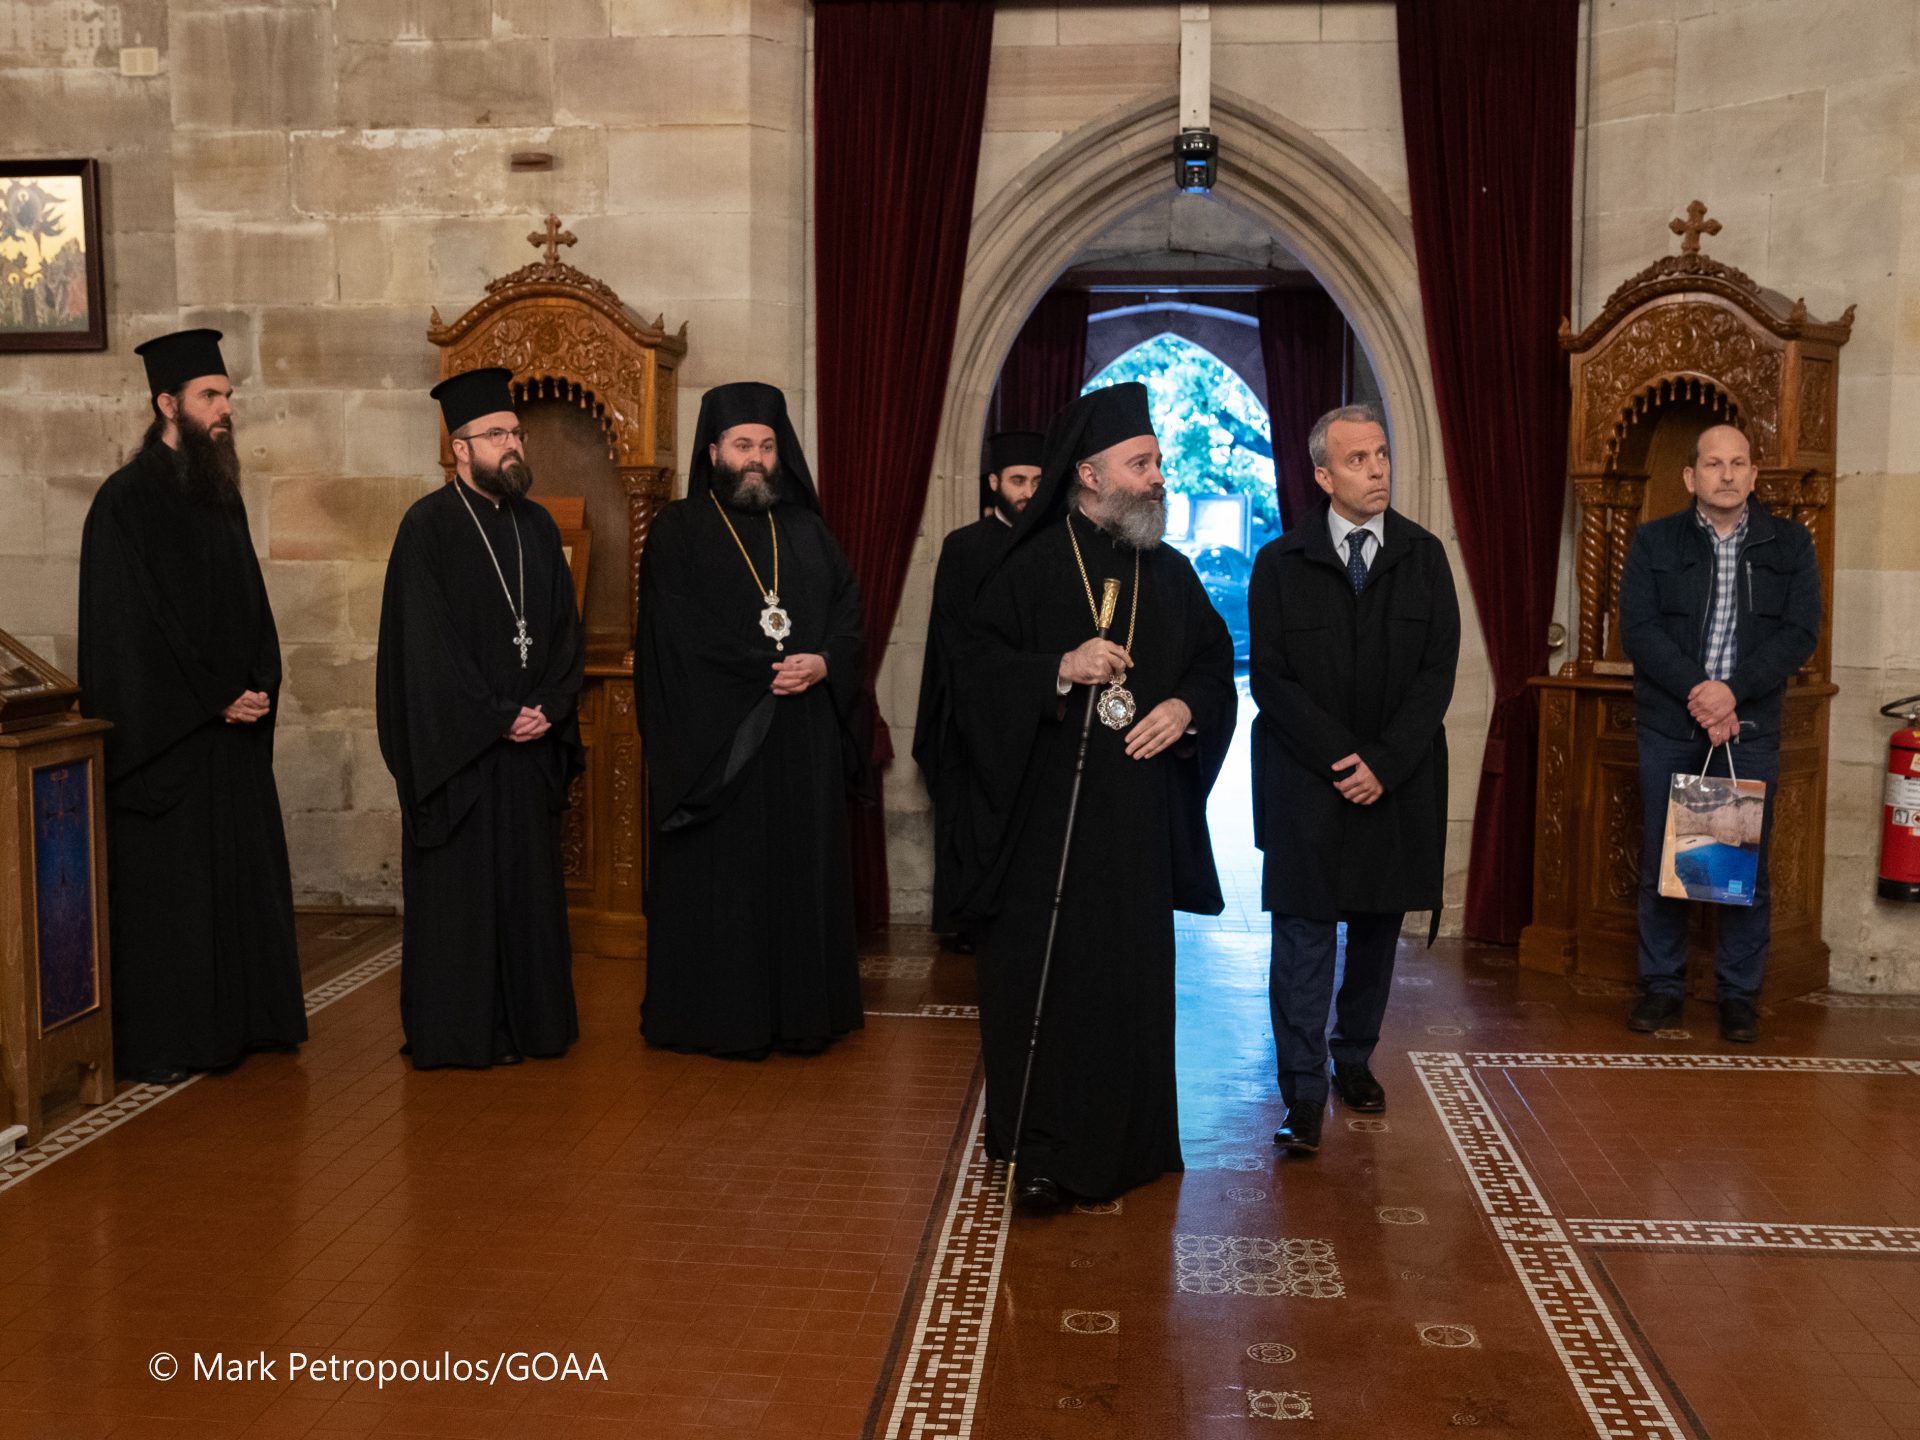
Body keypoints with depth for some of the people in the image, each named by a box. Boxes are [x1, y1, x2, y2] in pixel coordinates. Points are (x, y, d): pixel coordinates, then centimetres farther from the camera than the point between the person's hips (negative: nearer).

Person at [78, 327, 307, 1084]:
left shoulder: (220, 494, 12)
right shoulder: (125, 501, -11)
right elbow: (131, 628, -16)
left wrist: (259, 688, -2)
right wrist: (216, 702, -15)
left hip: (232, 725, 7)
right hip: (161, 735, -7)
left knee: (240, 872, 11)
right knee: (166, 882, -1)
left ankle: (237, 1021, 22)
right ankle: (159, 1043, 9)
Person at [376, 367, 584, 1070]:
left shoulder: (536, 526, 10)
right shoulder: (428, 526, -8)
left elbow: (566, 630, 10)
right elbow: (428, 646, -13)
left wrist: (548, 707, -6)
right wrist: (498, 717, -14)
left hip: (531, 745, 6)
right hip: (455, 746, -5)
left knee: (530, 881, 10)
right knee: (459, 886, 1)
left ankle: (533, 1022, 20)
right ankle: (457, 1032, 11)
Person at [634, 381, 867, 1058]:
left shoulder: (806, 529, 15)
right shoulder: (678, 531, 1)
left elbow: (849, 608, 9)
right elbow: (678, 633, -10)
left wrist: (823, 663, -12)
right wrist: (767, 672, -14)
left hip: (804, 739, 4)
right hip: (714, 740, -4)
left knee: (802, 869, 6)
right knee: (721, 875, -1)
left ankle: (802, 1010, 15)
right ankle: (720, 1015, 8)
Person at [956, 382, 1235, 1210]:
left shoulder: (1171, 574, 10)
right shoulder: (1030, 569, -3)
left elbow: (1215, 664, 15)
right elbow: (977, 675, -6)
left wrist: (1187, 707, -6)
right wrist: (1060, 669, -21)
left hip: (1141, 820, 4)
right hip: (1048, 813, -4)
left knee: (1133, 978, 8)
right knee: (1044, 977, -2)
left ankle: (1123, 1145, 22)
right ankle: (1041, 1153, 8)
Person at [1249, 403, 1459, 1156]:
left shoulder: (1424, 557, 4)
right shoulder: (1281, 563, -1)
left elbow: (1438, 672, -1)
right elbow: (1271, 679, -5)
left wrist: (1383, 762, -11)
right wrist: (1342, 759, -12)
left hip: (1399, 781, 2)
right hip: (1306, 782, -2)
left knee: (1379, 925, 11)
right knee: (1304, 933, -4)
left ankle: (1356, 1057, 28)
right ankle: (1305, 1094, 0)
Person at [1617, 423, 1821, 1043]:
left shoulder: (1790, 544, 5)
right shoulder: (1654, 541, 4)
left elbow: (1800, 635, -3)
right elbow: (1638, 630, -5)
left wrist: (1733, 690, -17)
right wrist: (1697, 691, -17)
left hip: (1750, 729, 0)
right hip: (1669, 728, 0)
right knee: (1661, 863, 5)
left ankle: (1740, 994, 15)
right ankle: (1662, 986, 17)